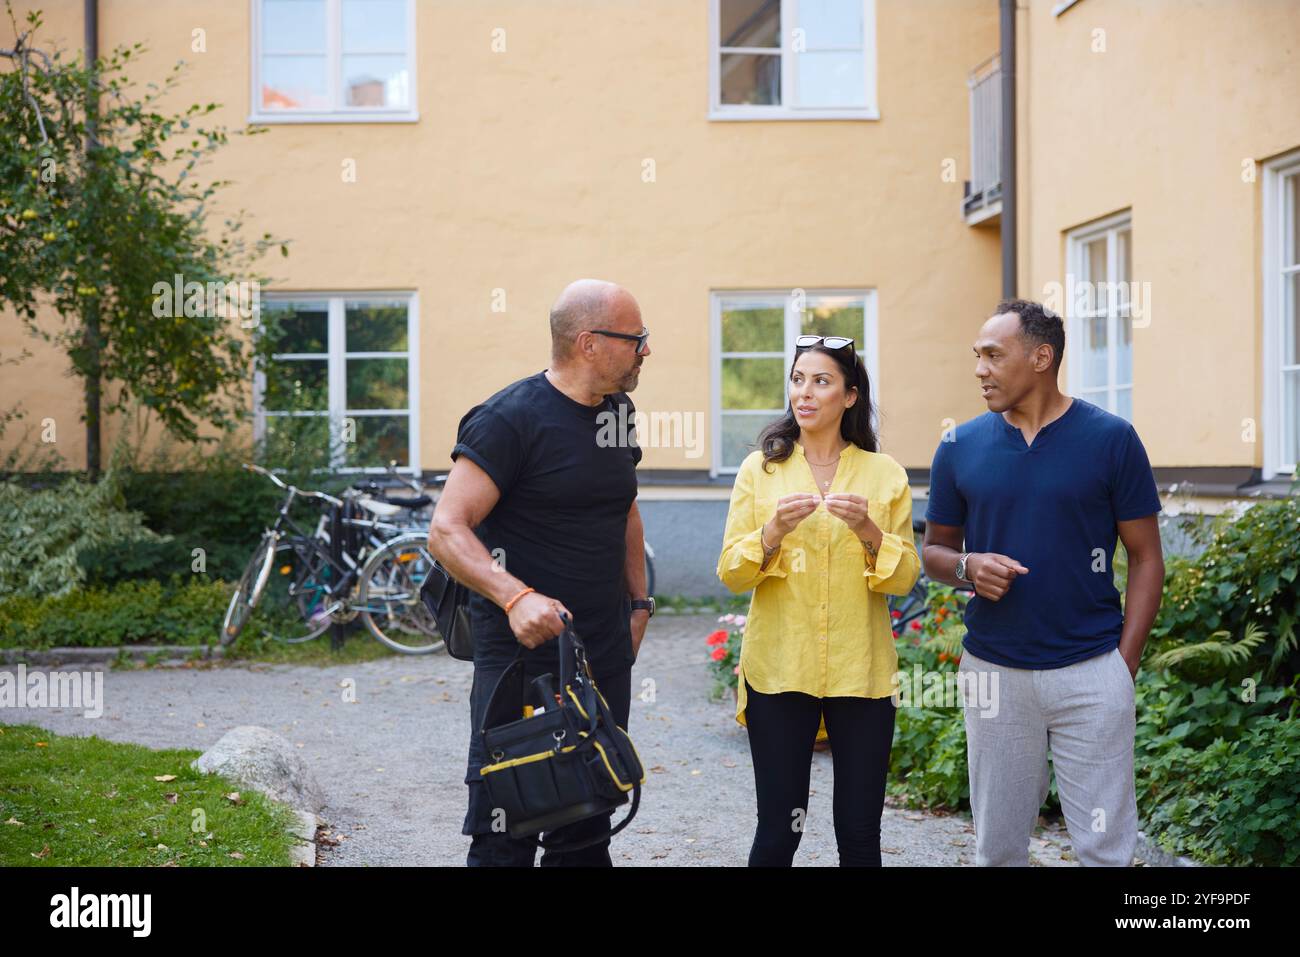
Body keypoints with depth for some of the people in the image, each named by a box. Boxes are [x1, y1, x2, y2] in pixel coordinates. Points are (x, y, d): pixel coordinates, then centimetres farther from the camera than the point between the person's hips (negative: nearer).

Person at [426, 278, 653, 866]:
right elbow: (447, 531, -18)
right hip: (521, 652, -7)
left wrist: (638, 602, 18)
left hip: (606, 657, 7)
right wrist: (516, 596, -32)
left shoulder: (618, 409, 11)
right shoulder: (510, 418, -14)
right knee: (504, 840, -4)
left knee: (588, 832, 14)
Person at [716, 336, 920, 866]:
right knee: (778, 830, 1)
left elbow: (905, 578, 2)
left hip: (861, 673, 1)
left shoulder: (885, 474, 4)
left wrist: (869, 532, -16)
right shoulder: (760, 469, 4)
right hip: (779, 669, 0)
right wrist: (773, 532, -18)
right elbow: (731, 574, 0)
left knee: (860, 832, 5)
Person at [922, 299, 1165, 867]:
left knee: (1105, 847, 3)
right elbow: (934, 548, 13)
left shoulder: (1111, 440, -3)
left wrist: (1126, 659, -7)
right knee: (998, 848, 10)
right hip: (993, 671, 2)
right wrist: (966, 567, -11)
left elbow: (1145, 557, 1)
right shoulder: (961, 448, 4)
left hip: (1093, 672, -2)